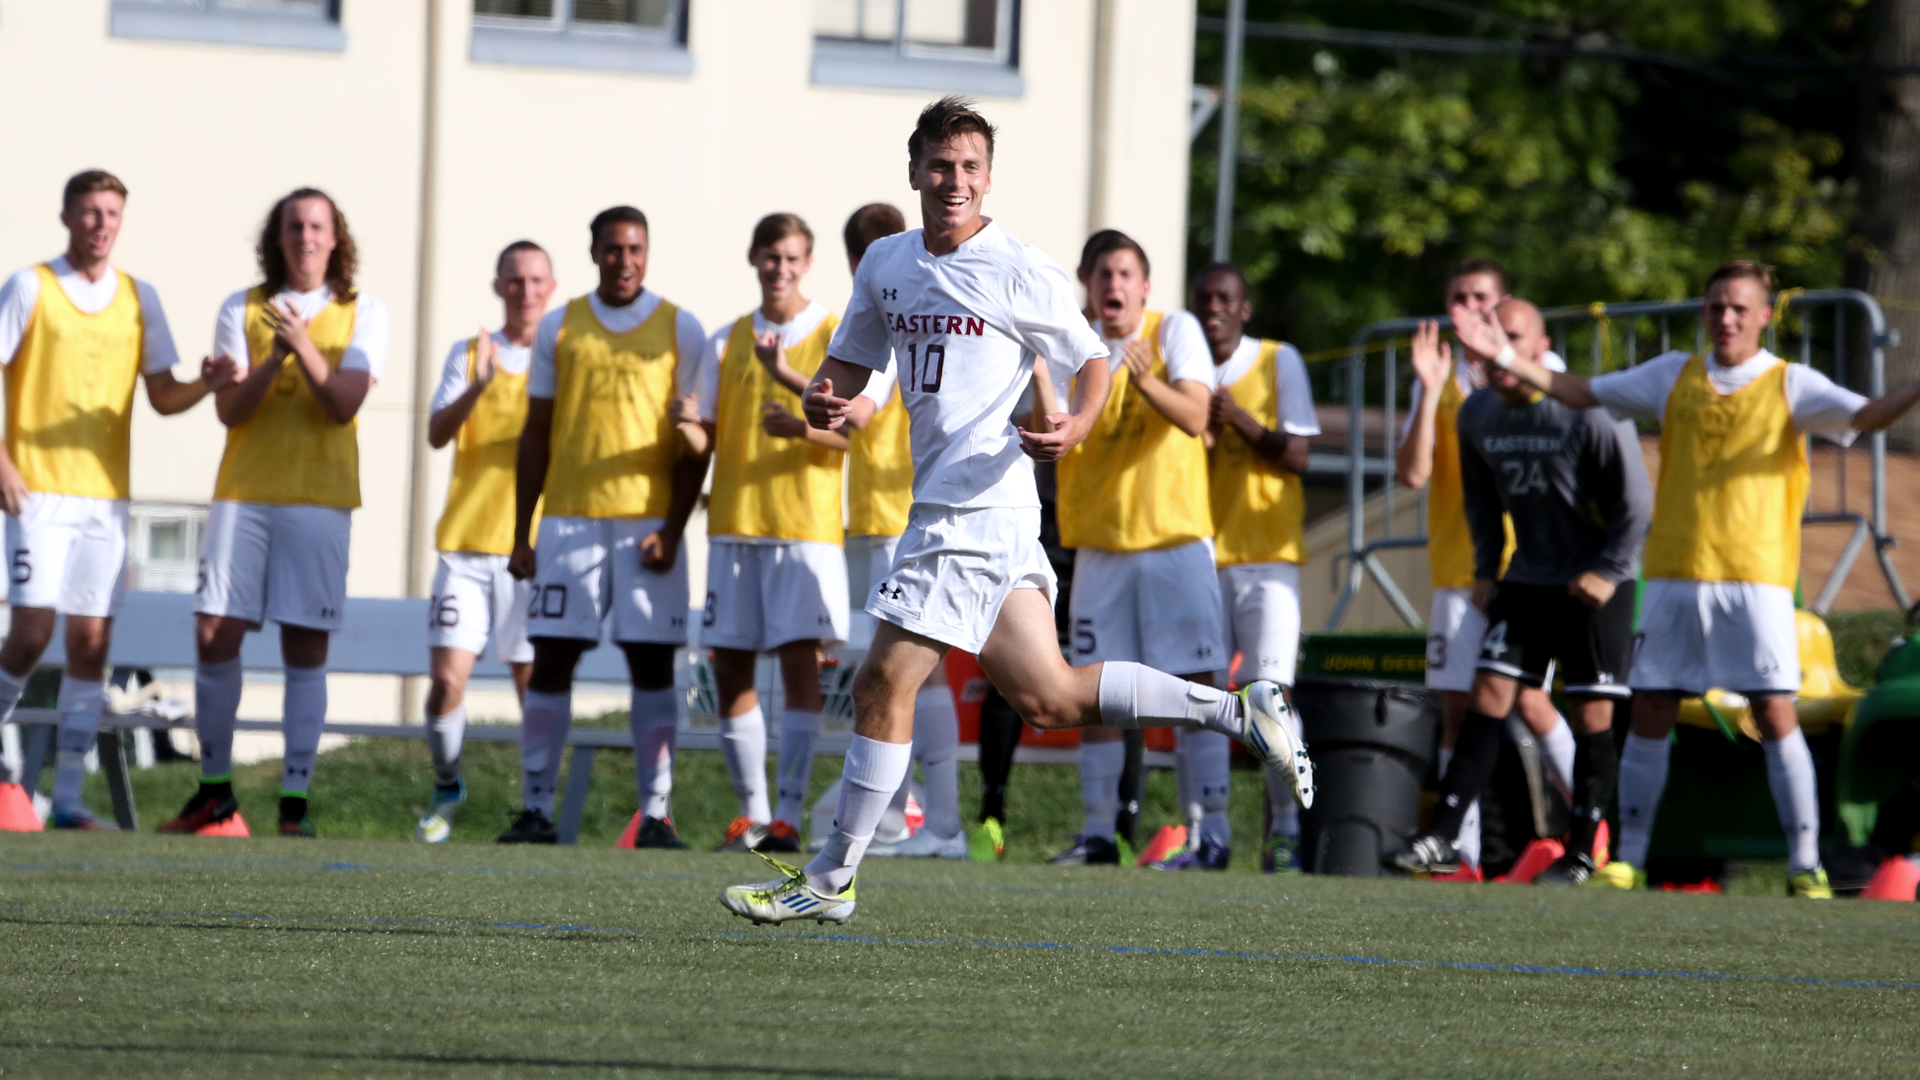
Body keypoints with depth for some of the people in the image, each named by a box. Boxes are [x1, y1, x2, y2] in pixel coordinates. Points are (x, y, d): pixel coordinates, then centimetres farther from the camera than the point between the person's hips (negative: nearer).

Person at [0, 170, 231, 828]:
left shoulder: (139, 299, 11)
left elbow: (162, 398, 13)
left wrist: (206, 385, -9)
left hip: (106, 496, 4)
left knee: (91, 643, 0)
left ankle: (68, 798, 3)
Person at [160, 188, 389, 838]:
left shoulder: (361, 314, 4)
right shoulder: (242, 310, 7)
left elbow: (344, 405, -8)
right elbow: (229, 408, -1)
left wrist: (304, 347, -22)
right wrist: (275, 358, -17)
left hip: (320, 498, -2)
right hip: (243, 493, 2)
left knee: (306, 651, -4)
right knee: (215, 639, -2)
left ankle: (295, 801, -1)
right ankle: (215, 789, 12)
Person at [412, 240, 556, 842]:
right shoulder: (470, 355, 9)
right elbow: (438, 434, -3)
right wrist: (477, 388, -20)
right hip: (468, 541, 1)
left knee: (534, 681, -3)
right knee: (448, 678, -6)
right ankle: (446, 790, 14)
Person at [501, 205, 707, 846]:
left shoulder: (680, 330, 5)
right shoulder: (560, 328, 10)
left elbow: (695, 444, 3)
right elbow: (535, 437, 12)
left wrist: (672, 530, -8)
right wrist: (521, 536, 7)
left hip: (648, 522, -1)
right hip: (568, 520, 1)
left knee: (653, 666, -3)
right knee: (551, 660, -2)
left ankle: (655, 816, -1)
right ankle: (536, 810, 2)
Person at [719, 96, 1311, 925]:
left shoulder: (1021, 273, -6)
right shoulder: (886, 264, 14)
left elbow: (1093, 363, 2)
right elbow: (849, 360, 25)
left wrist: (1078, 426, -19)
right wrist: (823, 398, 2)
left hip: (979, 506, -8)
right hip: (944, 508, 8)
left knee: (885, 684, -7)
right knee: (1049, 698, 8)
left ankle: (831, 880, -1)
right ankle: (1234, 711, 17)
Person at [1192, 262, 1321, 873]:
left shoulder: (1278, 362, 2)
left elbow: (1297, 456, -4)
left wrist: (1240, 418, -18)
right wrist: (1194, 428, -10)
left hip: (1265, 554, -3)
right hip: (1198, 556, 3)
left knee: (1270, 691, -12)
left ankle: (1286, 829, -8)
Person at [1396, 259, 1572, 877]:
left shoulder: (1544, 369, 3)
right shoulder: (1440, 379, 9)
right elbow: (1412, 473, -2)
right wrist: (1430, 391, -11)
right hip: (1458, 569, 3)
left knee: (1525, 697, -11)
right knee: (1456, 707, -1)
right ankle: (1464, 853, 1)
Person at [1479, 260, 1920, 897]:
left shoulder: (1789, 385, 2)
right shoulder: (1674, 377, 12)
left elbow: (1865, 416, -11)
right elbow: (1581, 393, 18)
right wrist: (1505, 357, 11)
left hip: (1756, 579, -3)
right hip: (1674, 575, 3)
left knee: (1776, 717, -10)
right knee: (1649, 717, 4)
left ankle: (1805, 865, -6)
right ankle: (1628, 860, 12)